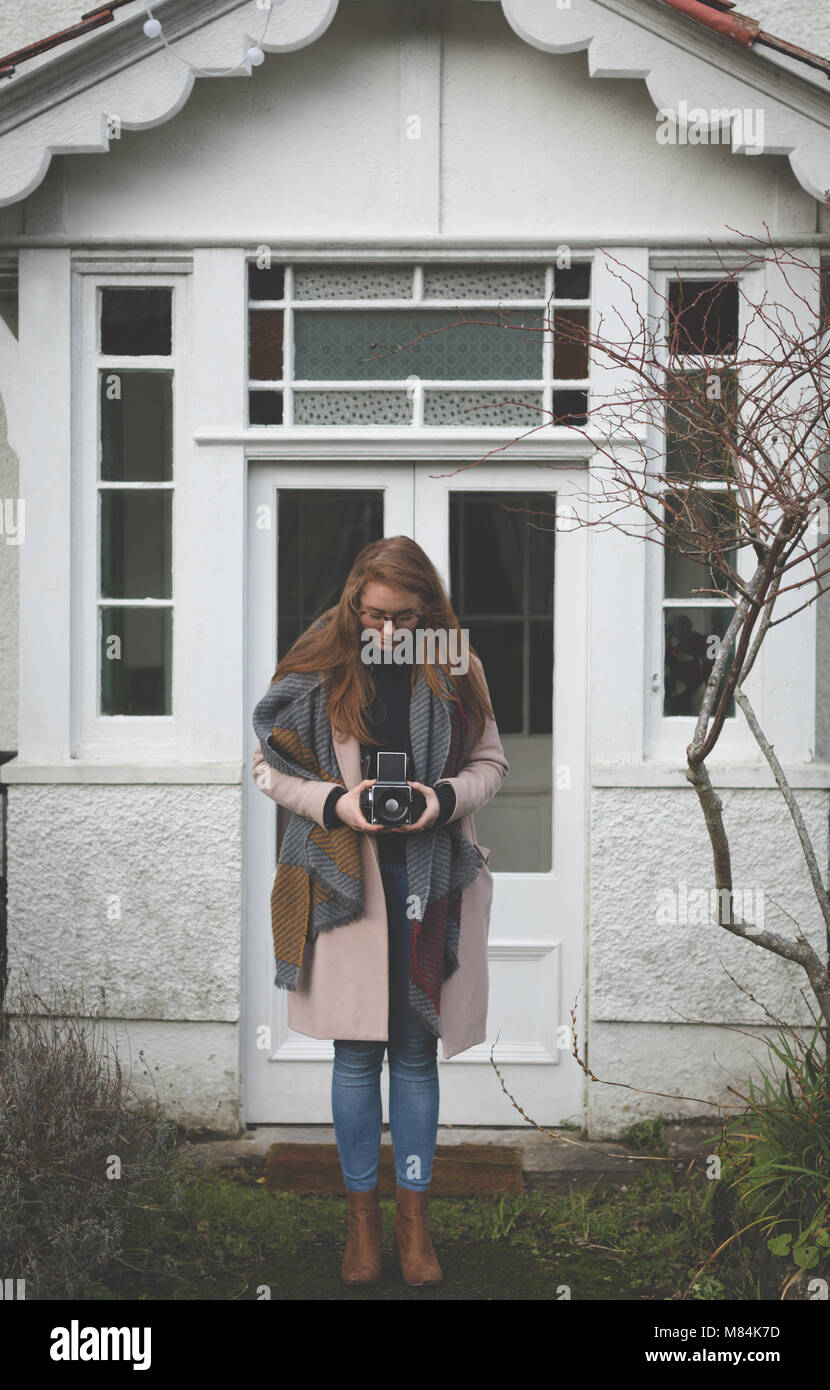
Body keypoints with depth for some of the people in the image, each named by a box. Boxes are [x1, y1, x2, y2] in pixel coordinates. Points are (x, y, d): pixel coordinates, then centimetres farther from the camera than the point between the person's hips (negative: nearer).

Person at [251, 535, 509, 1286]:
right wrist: (334, 802, -16)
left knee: (416, 1052, 9)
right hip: (346, 878, -1)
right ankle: (363, 1215, 21)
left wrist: (446, 798, -13)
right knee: (356, 1053, 6)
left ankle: (413, 1217, 21)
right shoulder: (320, 667, -4)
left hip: (431, 878, 1)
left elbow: (491, 763, 7)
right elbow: (269, 765, 1)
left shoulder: (456, 670, 0)